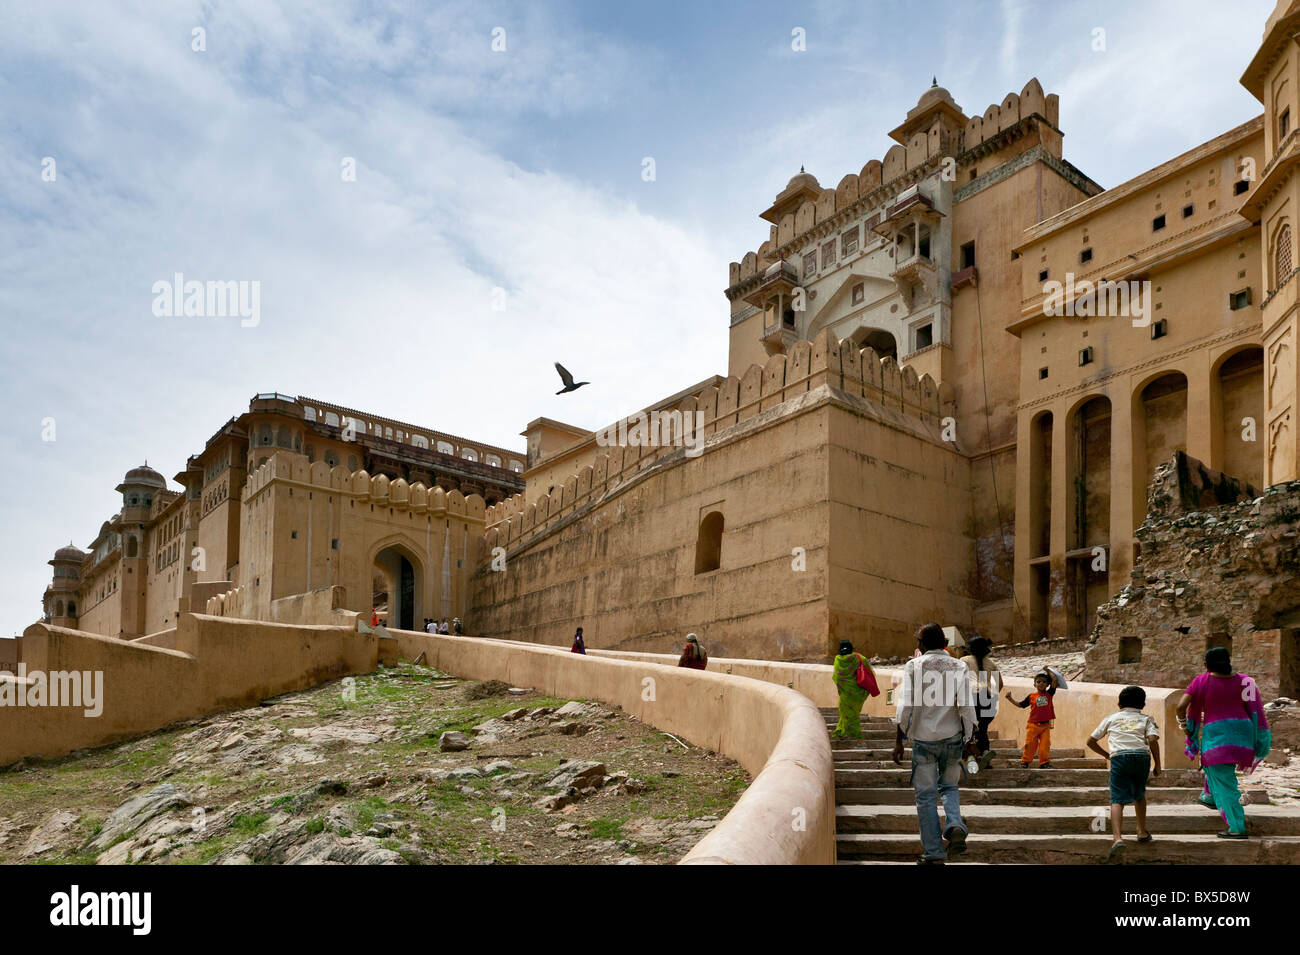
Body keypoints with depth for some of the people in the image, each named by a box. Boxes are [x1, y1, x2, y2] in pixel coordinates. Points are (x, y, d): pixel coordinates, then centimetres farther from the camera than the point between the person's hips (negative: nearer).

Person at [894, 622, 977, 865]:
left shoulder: (914, 666, -4)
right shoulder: (959, 667, 1)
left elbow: (906, 706, -8)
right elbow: (966, 706, -6)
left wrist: (898, 741, -3)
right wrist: (970, 740, 1)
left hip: (924, 738, -2)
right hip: (952, 737, 2)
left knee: (926, 795, 5)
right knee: (949, 786, 21)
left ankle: (934, 853, 6)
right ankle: (955, 825, -5)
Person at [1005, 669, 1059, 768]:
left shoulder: (1049, 694, 5)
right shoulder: (1031, 696, 6)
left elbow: (1054, 680, -4)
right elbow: (1020, 704, 17)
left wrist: (1048, 671, 6)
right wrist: (1010, 698, 11)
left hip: (1045, 725, 0)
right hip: (1033, 725, 0)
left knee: (1045, 745, -3)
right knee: (1029, 744, 0)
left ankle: (1044, 763, 6)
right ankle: (1025, 761, 11)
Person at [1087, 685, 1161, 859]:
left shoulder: (1111, 718, 24)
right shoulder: (1146, 719, 21)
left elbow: (1090, 741, 23)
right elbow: (1153, 740, 0)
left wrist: (1106, 755, 37)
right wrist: (1157, 765, 7)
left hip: (1119, 756, -1)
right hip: (1142, 756, 1)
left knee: (1117, 799, -8)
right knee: (1139, 795, 26)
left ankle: (1117, 837, -27)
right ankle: (1142, 833, 34)